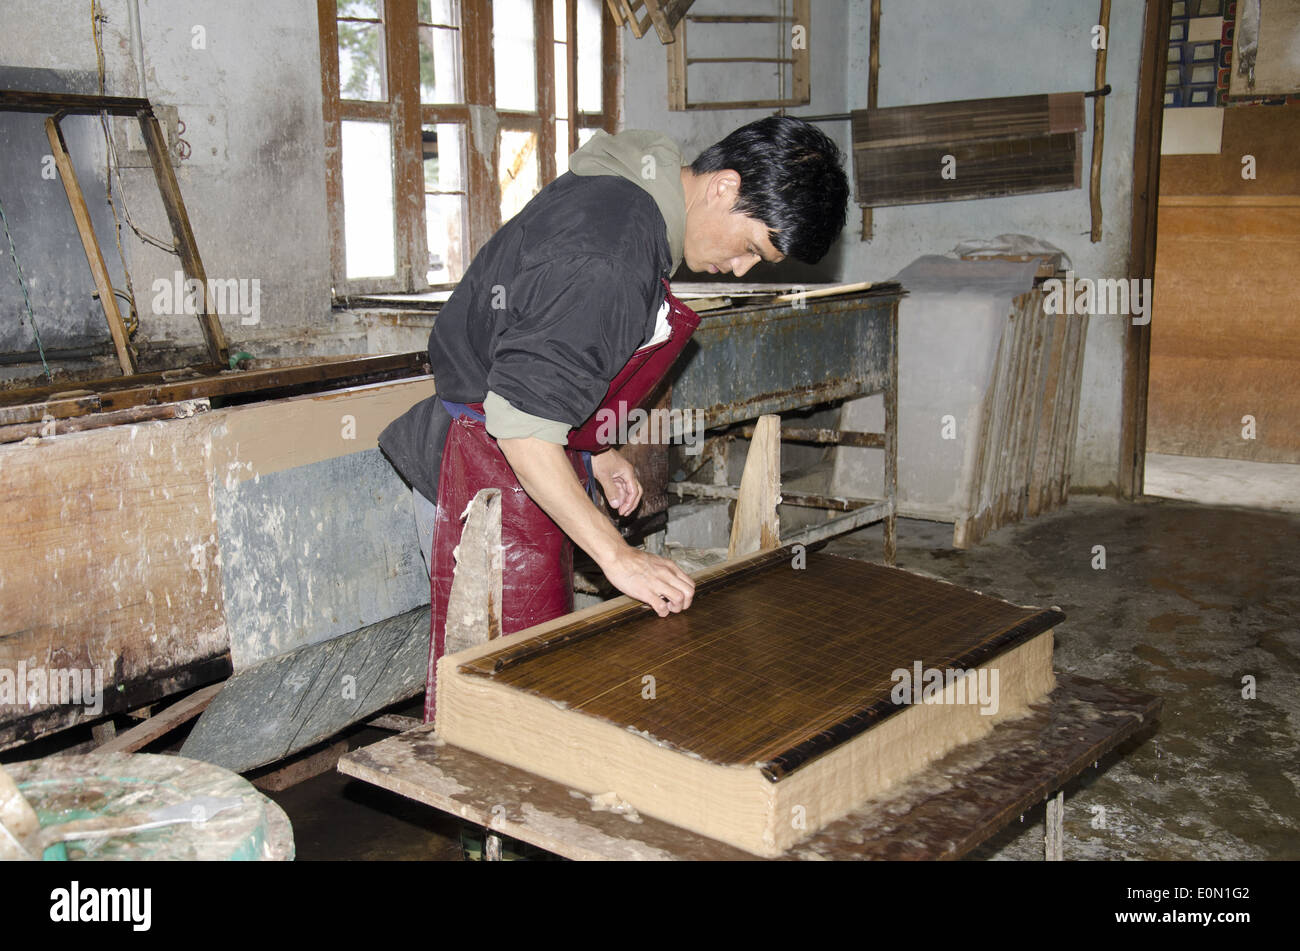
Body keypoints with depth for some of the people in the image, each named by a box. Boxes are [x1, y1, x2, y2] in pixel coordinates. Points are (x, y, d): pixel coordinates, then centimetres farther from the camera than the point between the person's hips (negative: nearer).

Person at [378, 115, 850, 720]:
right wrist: (618, 556, -27)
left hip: (533, 465, 10)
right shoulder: (606, 256, -26)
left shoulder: (623, 194, 6)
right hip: (487, 473, -10)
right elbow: (521, 421, -29)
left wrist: (595, 451, 18)